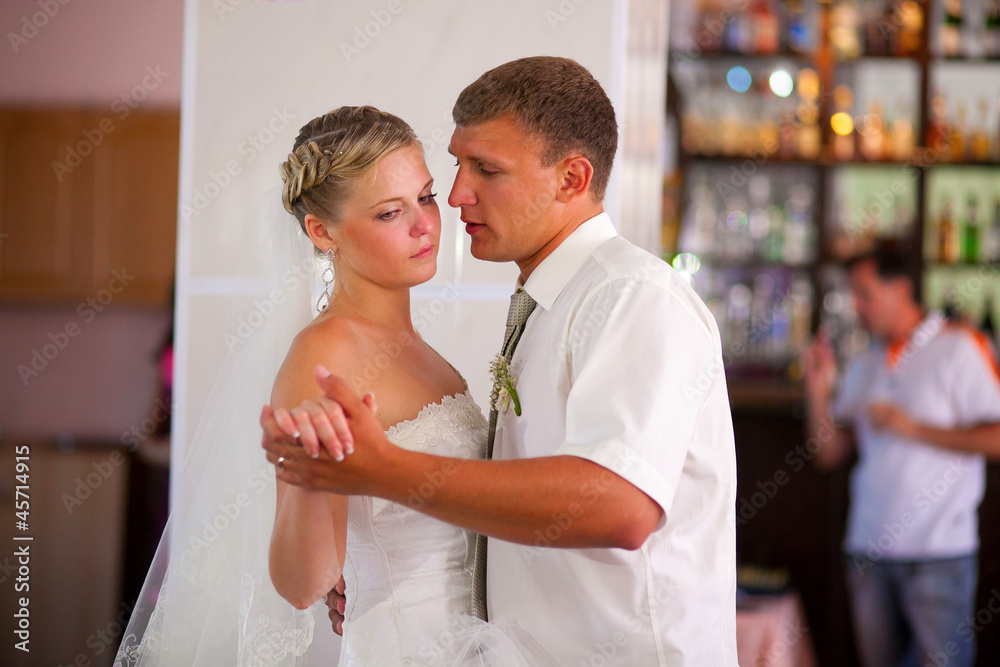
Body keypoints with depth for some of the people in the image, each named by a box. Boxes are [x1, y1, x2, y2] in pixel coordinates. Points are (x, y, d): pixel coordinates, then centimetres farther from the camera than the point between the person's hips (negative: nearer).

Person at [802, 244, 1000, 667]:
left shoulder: (959, 347, -3)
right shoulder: (864, 365, 14)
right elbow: (829, 453, 12)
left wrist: (912, 428, -14)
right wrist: (819, 392, -2)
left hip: (938, 552, -5)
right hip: (868, 548, 6)